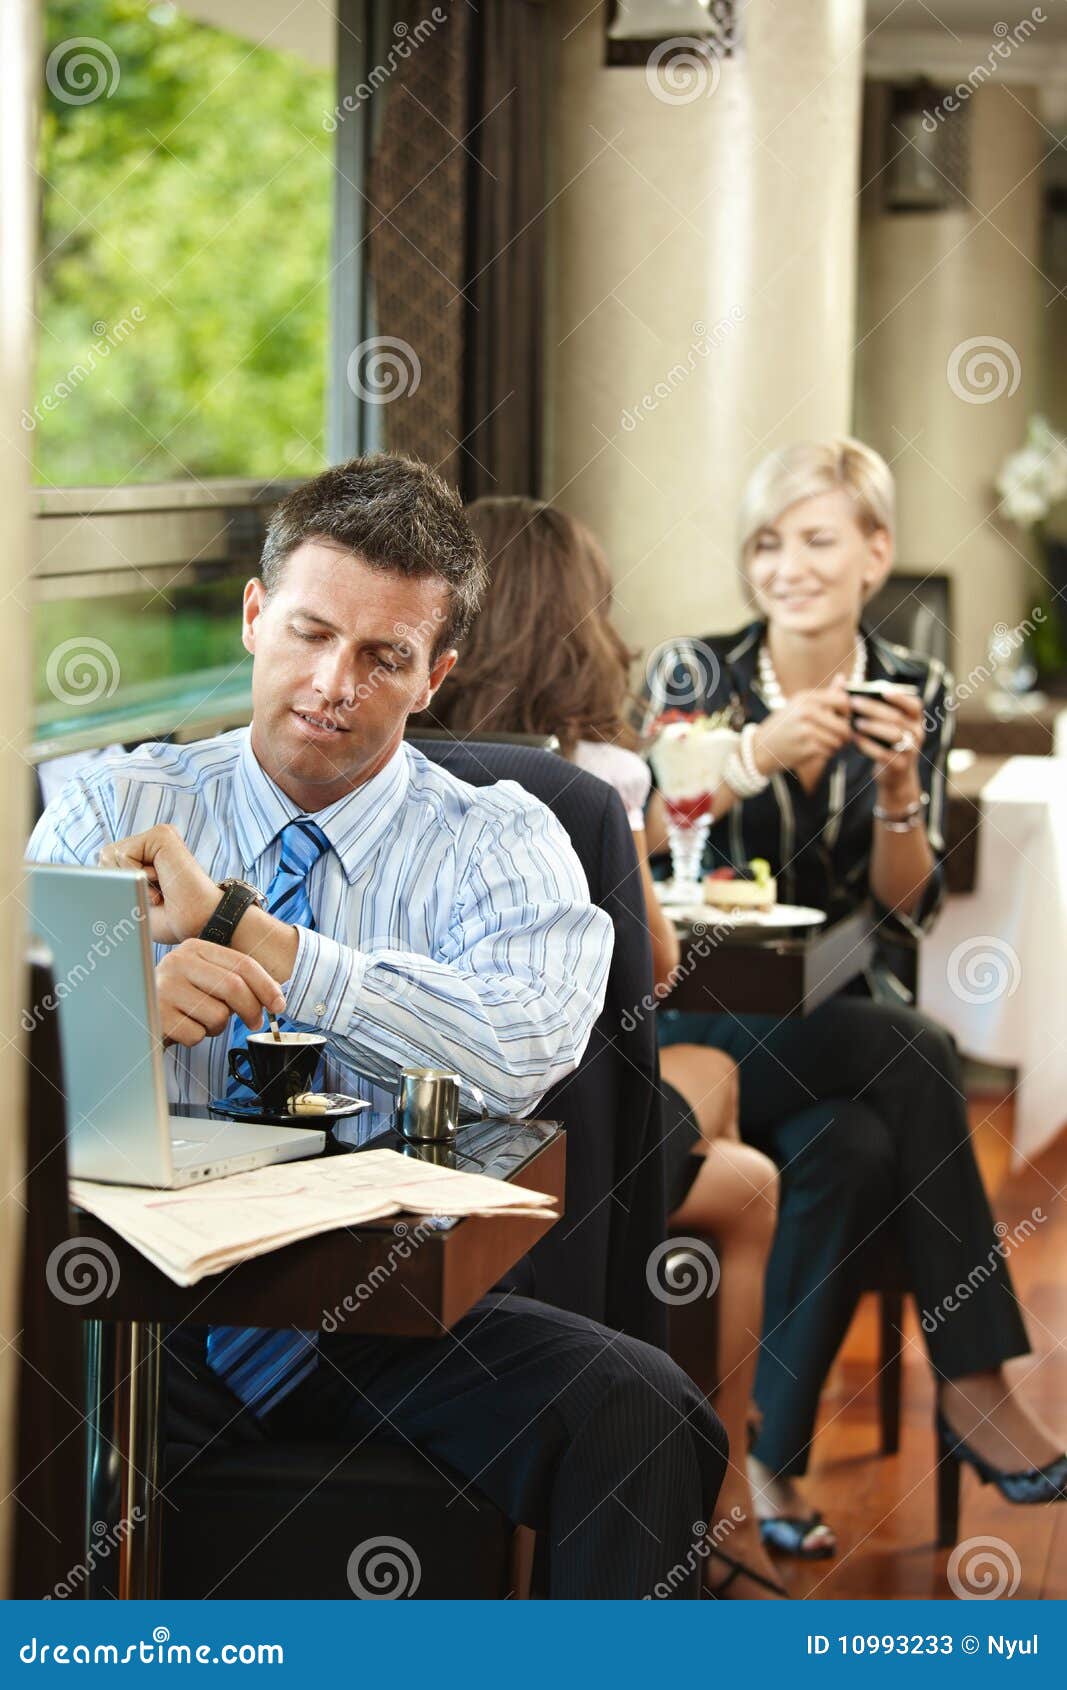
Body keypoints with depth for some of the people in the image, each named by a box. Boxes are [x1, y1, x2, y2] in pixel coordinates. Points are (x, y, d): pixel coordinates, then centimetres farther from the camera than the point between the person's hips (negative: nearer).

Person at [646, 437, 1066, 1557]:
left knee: (856, 1151, -32)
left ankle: (769, 1453, -22)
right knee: (913, 1051, -31)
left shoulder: (913, 693, 5)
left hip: (847, 1021, 3)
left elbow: (906, 909, 1)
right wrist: (755, 759, -27)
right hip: (705, 1020, -3)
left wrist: (898, 782, -16)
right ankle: (972, 1385, -24)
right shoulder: (699, 675, -2)